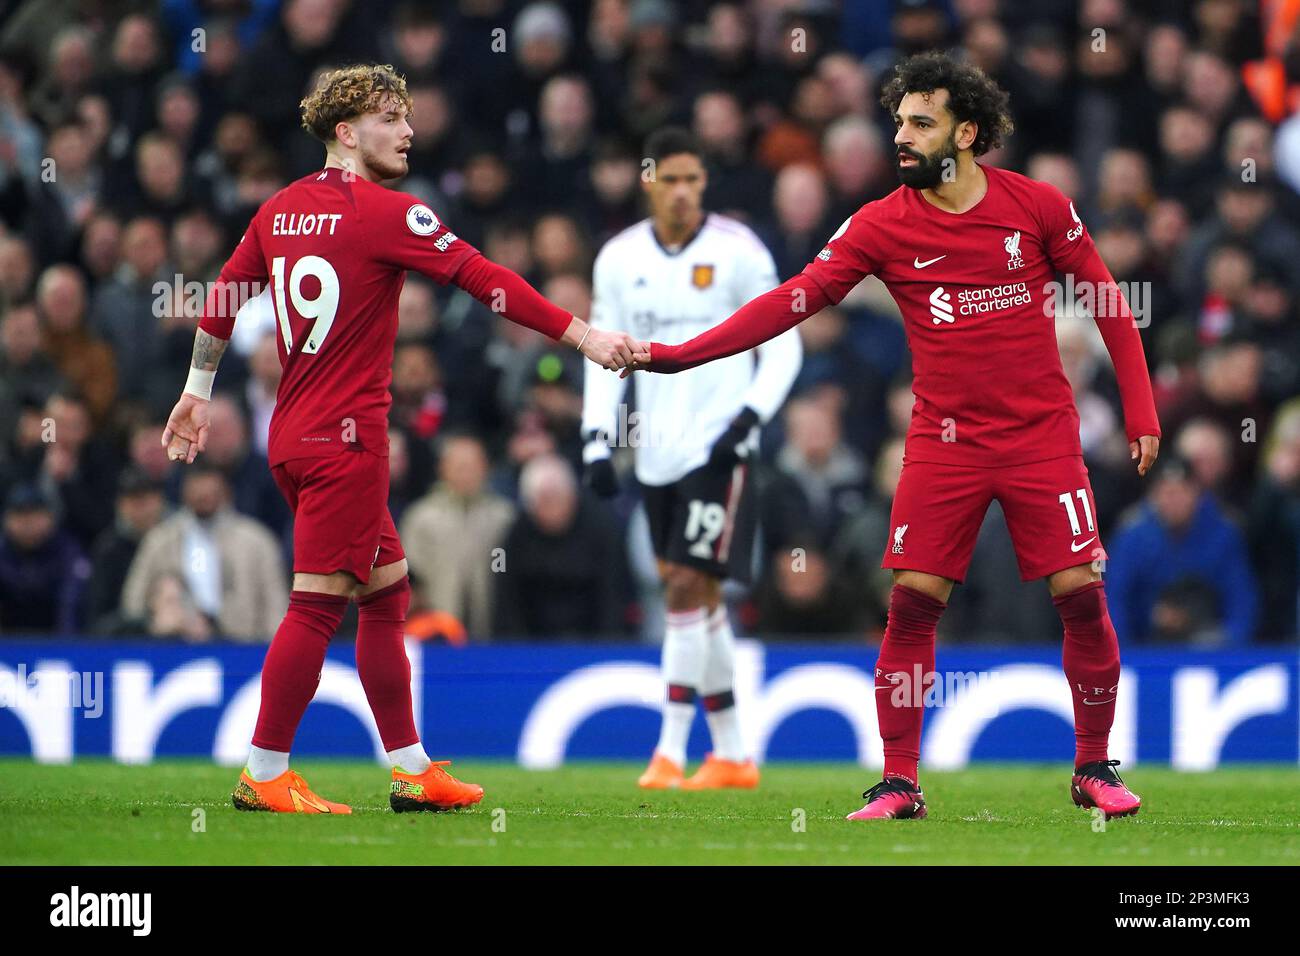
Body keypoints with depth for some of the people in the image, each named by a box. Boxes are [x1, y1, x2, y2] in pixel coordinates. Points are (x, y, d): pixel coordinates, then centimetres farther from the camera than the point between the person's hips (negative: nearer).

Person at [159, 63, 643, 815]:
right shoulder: (386, 213, -12)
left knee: (387, 593, 14)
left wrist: (199, 391, 30)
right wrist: (584, 336, -15)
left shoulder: (280, 210, 10)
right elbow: (485, 280, -16)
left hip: (293, 436, 9)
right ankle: (265, 777, -2)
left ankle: (413, 770, 17)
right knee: (318, 605, -4)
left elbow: (223, 297, 19)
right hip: (346, 440, -9)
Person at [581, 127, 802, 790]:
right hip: (657, 455, 5)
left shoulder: (738, 251, -7)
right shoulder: (619, 257, 6)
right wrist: (596, 438, 0)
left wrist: (750, 419, -15)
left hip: (719, 449, -5)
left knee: (687, 588, -13)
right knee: (700, 599, 10)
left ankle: (670, 751, -11)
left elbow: (783, 347, -3)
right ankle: (731, 755, 19)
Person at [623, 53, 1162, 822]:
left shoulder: (1038, 205, -3)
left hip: (1041, 435, -1)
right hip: (945, 442, 1)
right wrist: (675, 355, -18)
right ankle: (900, 782, 4)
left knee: (1082, 597, -5)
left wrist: (1141, 412, 2)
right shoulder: (882, 226, -3)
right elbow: (793, 300, -8)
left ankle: (1094, 770, 13)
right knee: (912, 604, -7)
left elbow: (1108, 300, 6)